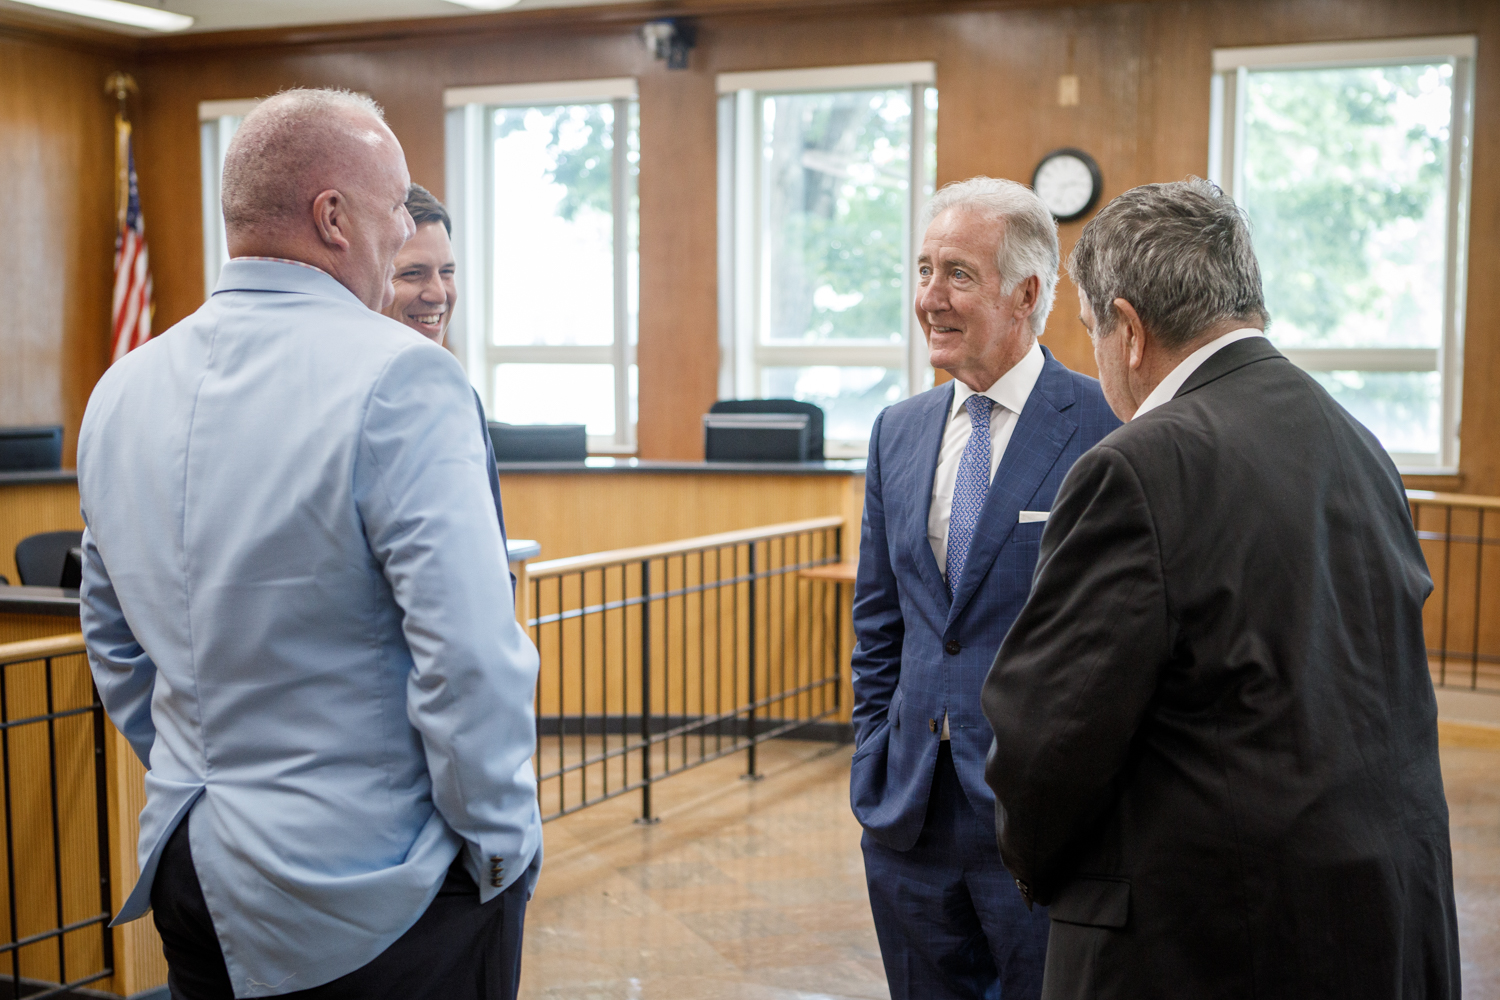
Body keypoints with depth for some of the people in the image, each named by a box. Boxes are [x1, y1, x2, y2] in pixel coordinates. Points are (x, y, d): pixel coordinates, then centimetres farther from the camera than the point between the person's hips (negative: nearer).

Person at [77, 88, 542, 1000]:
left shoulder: (123, 389, 5)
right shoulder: (400, 378, -19)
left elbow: (117, 652, 14)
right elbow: (469, 659, -23)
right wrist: (504, 849, -11)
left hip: (193, 874, 7)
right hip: (376, 897, -7)